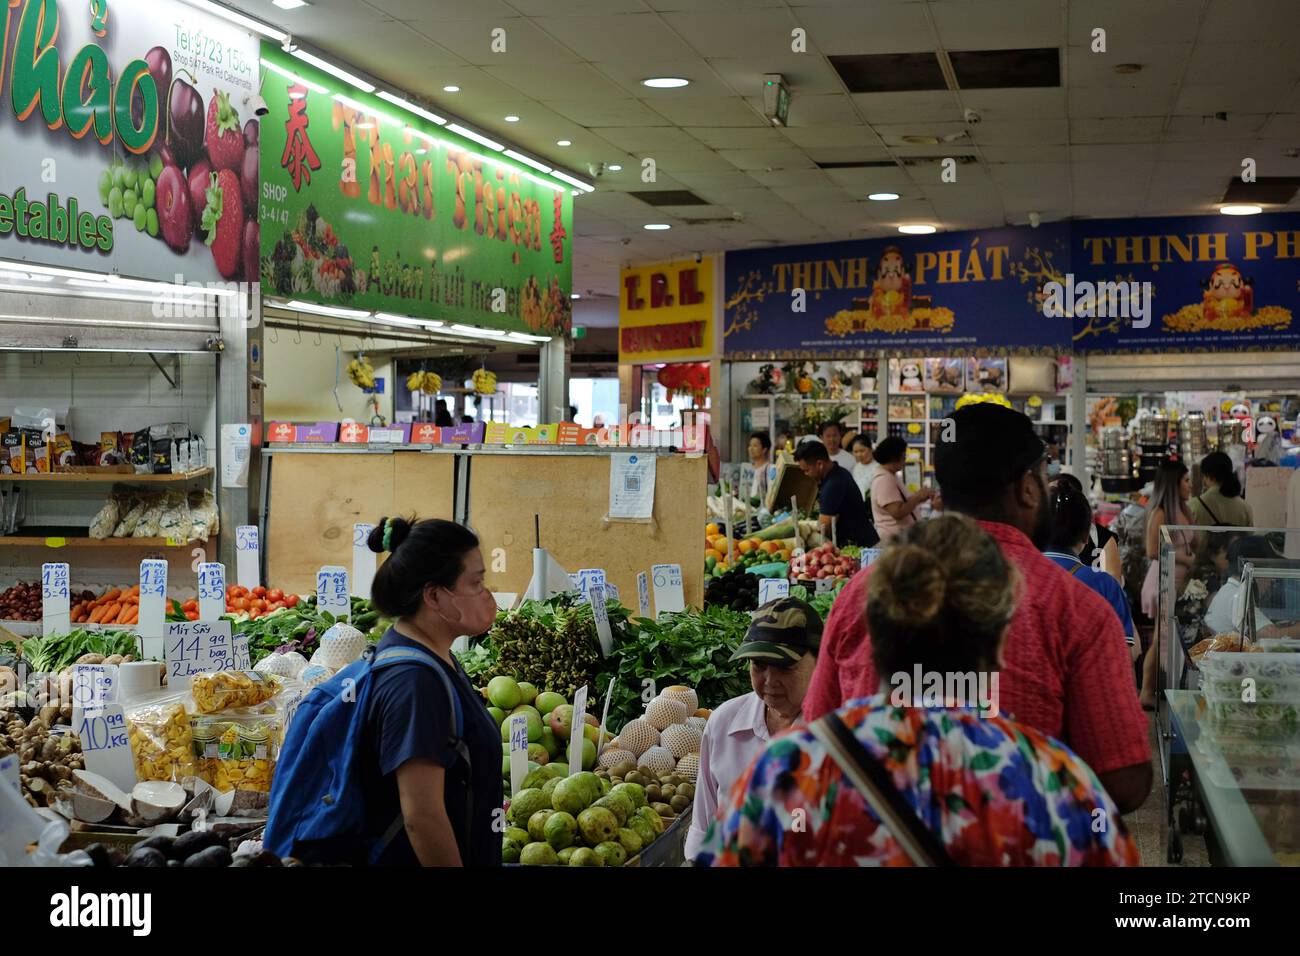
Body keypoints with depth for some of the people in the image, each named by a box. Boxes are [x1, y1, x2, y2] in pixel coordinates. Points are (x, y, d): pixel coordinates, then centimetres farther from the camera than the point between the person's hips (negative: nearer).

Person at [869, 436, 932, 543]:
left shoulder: (892, 476, 14)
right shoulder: (884, 480, -18)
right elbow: (898, 512, -24)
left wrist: (919, 497, 2)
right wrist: (918, 496, -14)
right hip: (894, 538, -10)